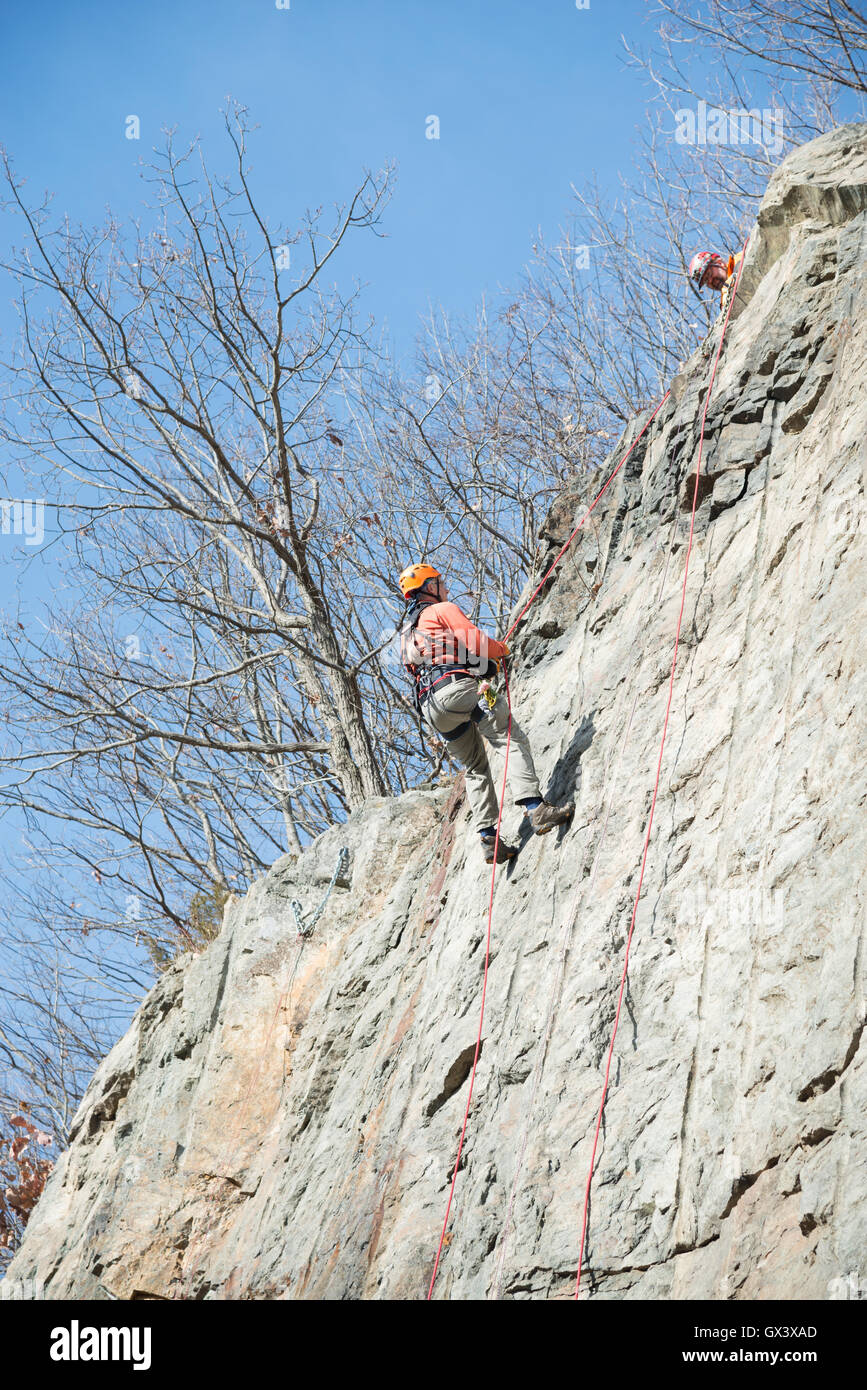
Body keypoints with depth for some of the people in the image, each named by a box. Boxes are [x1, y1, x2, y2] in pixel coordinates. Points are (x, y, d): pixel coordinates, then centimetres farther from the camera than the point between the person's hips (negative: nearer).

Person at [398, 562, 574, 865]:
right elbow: (475, 641, -4)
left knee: (475, 768, 14)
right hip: (455, 689, -8)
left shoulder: (407, 630, 32)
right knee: (513, 739, -11)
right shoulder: (443, 610, 8)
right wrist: (501, 649, 17)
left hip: (430, 708, 8)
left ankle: (488, 837, 2)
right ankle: (535, 808, -27)